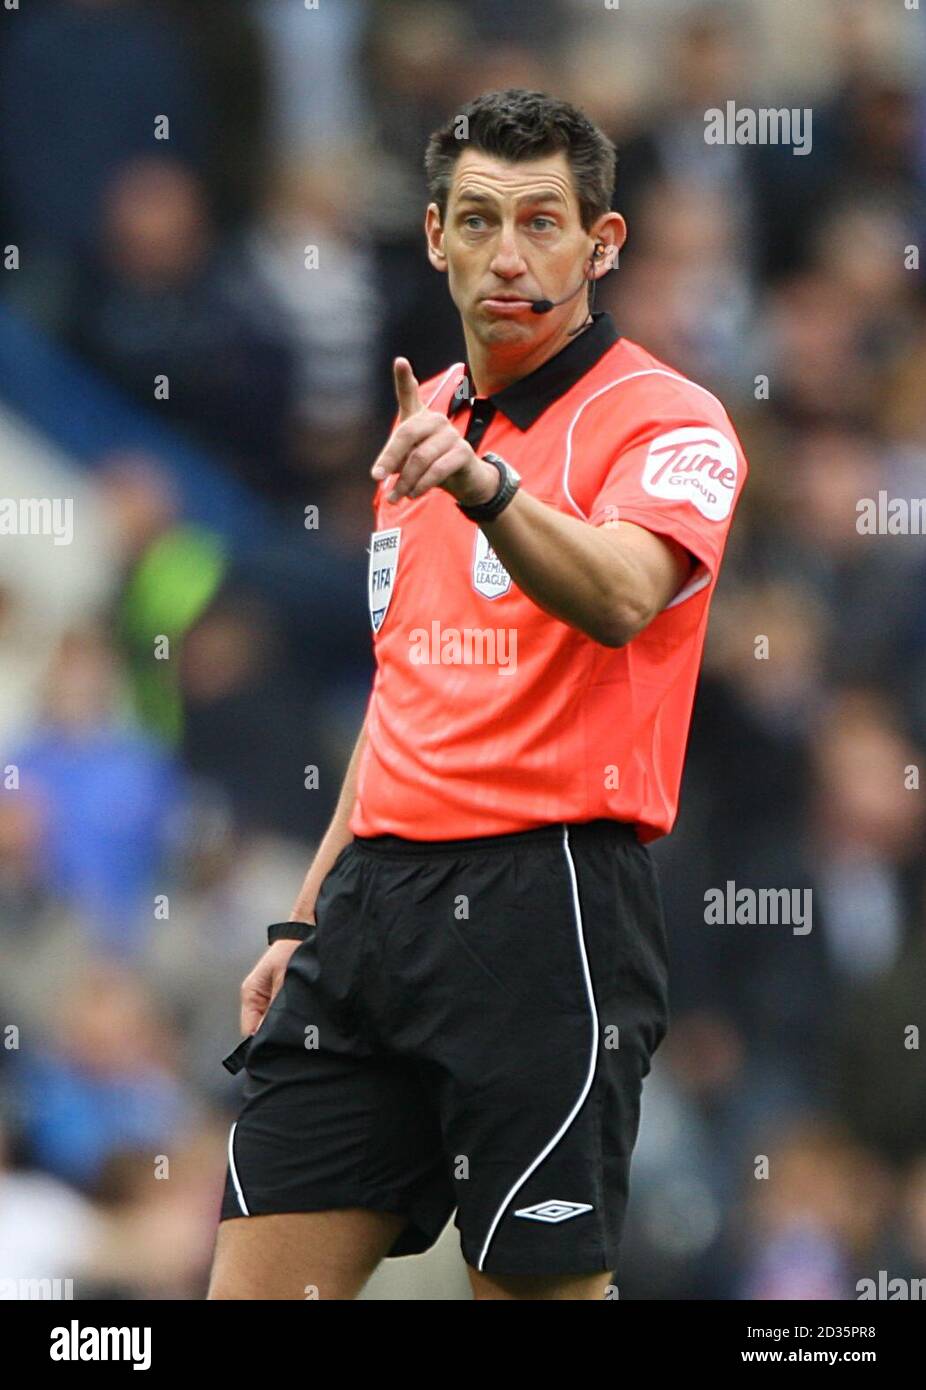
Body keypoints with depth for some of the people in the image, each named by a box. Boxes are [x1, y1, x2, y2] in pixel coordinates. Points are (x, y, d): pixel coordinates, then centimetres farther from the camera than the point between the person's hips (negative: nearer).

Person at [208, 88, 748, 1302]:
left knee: (540, 1281, -5)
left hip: (547, 902, -7)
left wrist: (483, 483, -43)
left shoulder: (667, 421, -4)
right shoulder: (425, 422, 19)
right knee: (258, 1282, -1)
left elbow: (619, 598, -26)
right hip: (380, 890, 7)